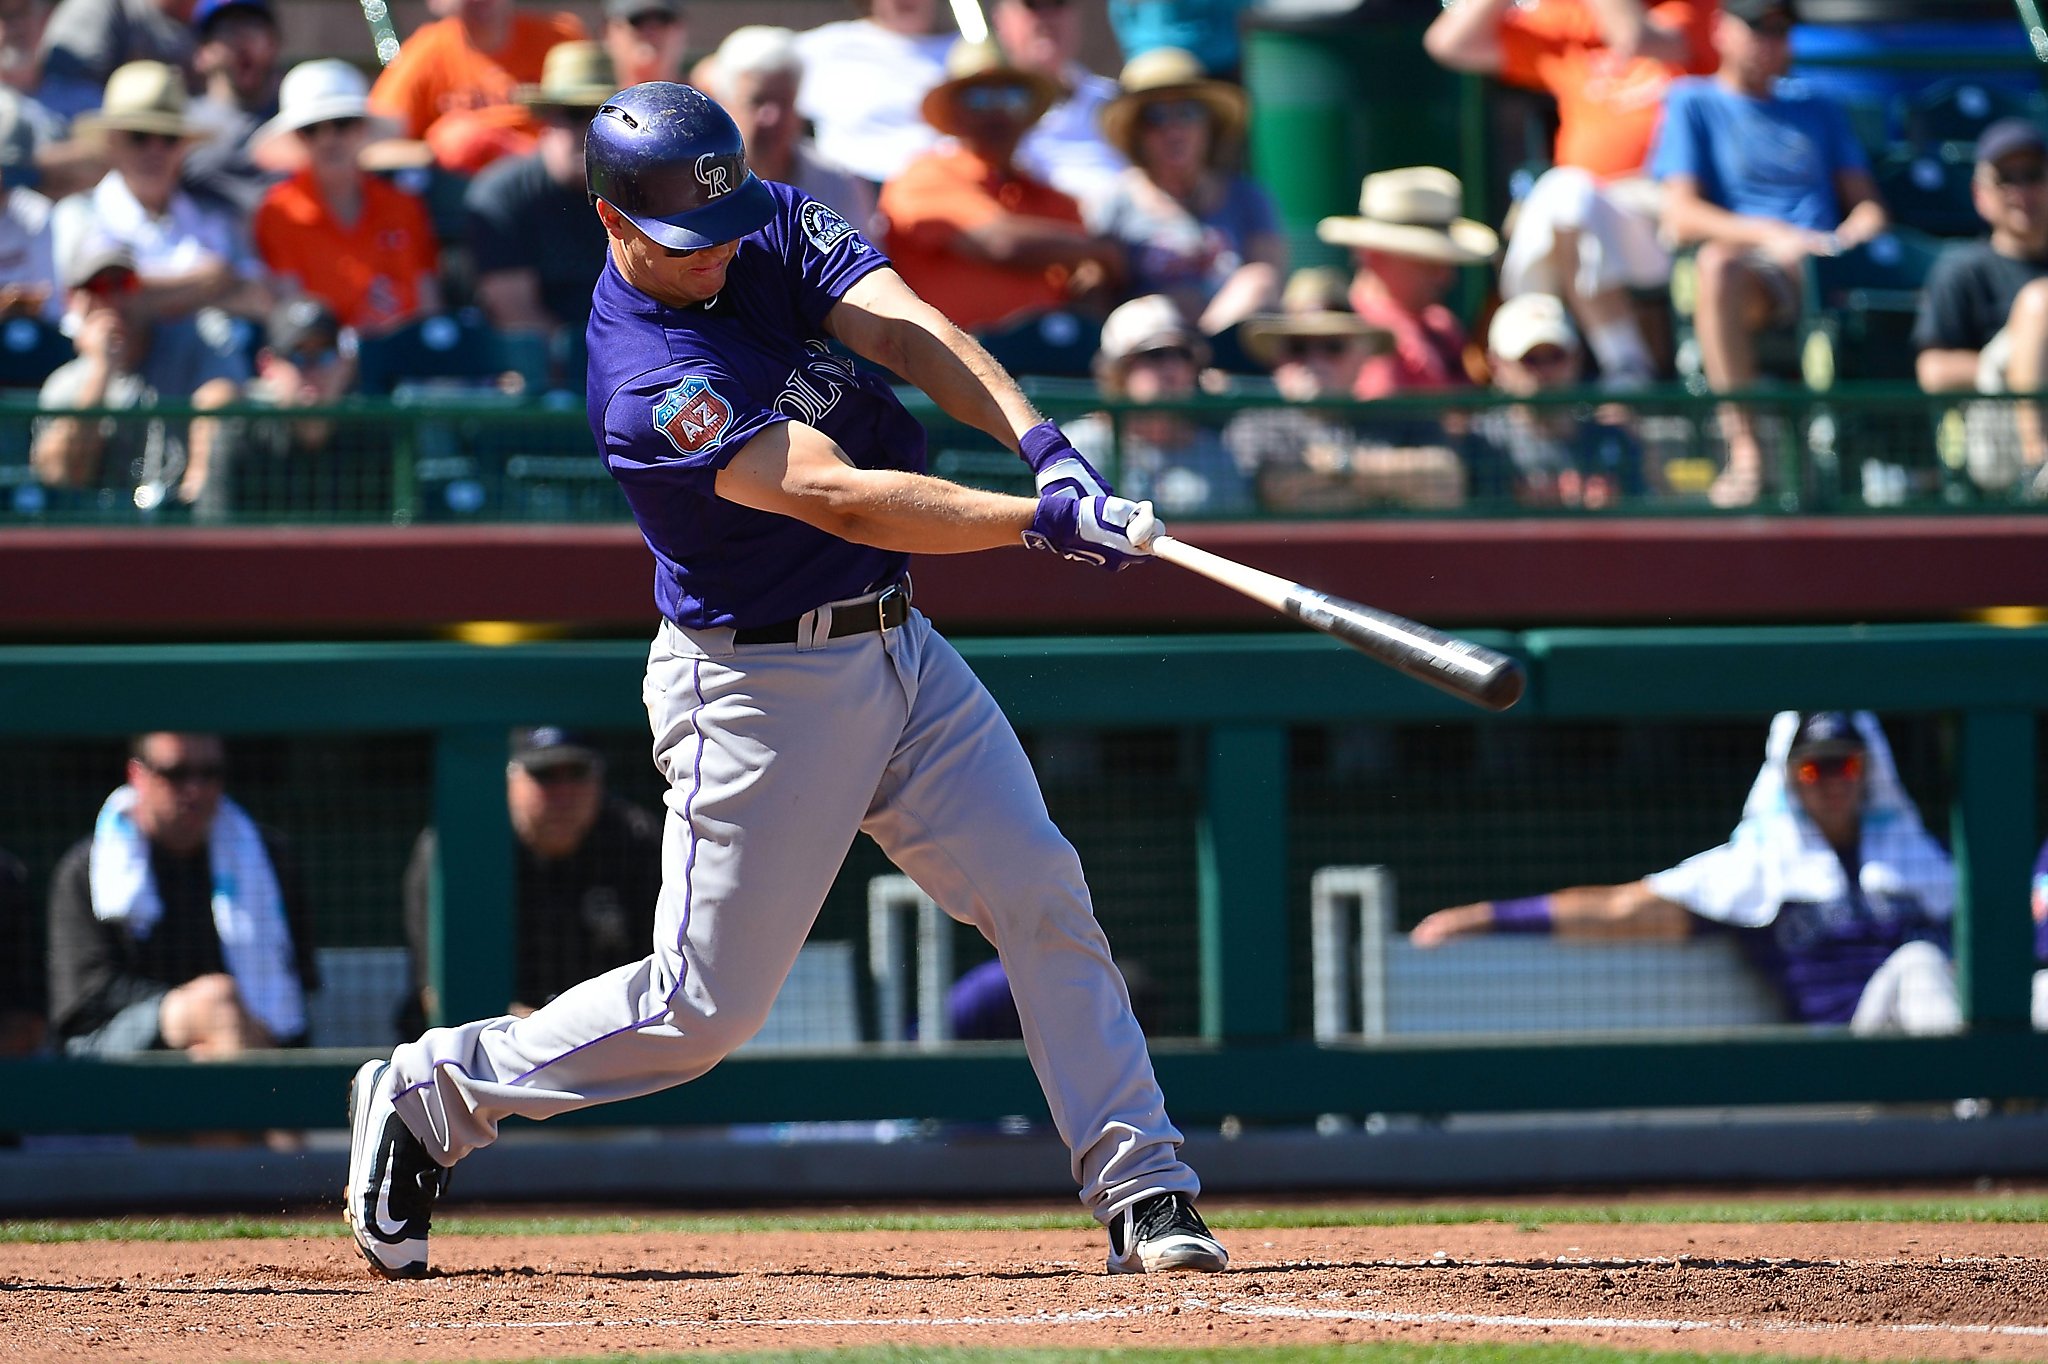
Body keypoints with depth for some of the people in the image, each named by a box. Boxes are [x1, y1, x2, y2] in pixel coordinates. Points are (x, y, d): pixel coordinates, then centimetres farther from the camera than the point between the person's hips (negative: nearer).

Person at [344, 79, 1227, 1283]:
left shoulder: (776, 227, -2)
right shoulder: (647, 387, -25)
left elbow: (903, 329, -17)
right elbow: (841, 498, -33)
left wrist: (1044, 446, -34)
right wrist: (1045, 518, -42)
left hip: (901, 648, 7)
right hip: (760, 685, -7)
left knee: (1042, 892, -4)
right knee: (704, 1009, -1)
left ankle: (1144, 1192, -1)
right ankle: (436, 1093, 18)